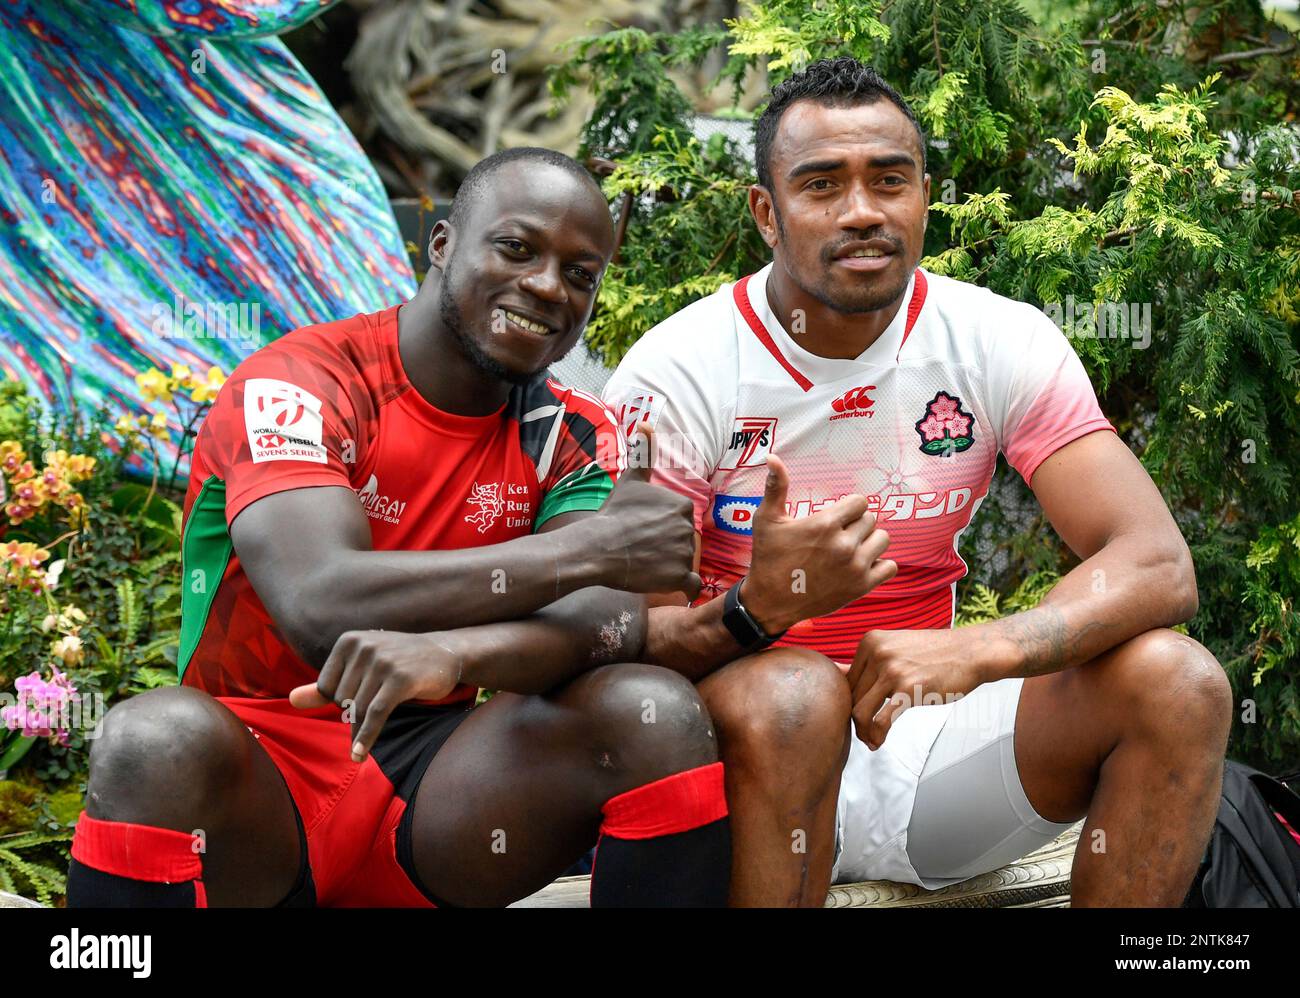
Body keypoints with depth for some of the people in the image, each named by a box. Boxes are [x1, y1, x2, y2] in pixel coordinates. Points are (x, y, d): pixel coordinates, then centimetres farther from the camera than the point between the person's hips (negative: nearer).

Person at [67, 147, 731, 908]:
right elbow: (321, 609, -29)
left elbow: (612, 620, -16)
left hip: (431, 774, 4)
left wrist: (454, 651, -39)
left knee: (660, 715, -20)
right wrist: (590, 547, -28)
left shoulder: (572, 438, 3)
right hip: (259, 772, -4)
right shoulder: (300, 384, -12)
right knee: (159, 740, -37)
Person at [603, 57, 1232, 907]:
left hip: (922, 731, 3)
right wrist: (758, 609, -36)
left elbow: (1159, 566, -14)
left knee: (1177, 683, -18)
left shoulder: (1003, 343, -4)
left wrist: (975, 650, -32)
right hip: (758, 744, -3)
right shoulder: (675, 375, -11)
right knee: (791, 693, -37)